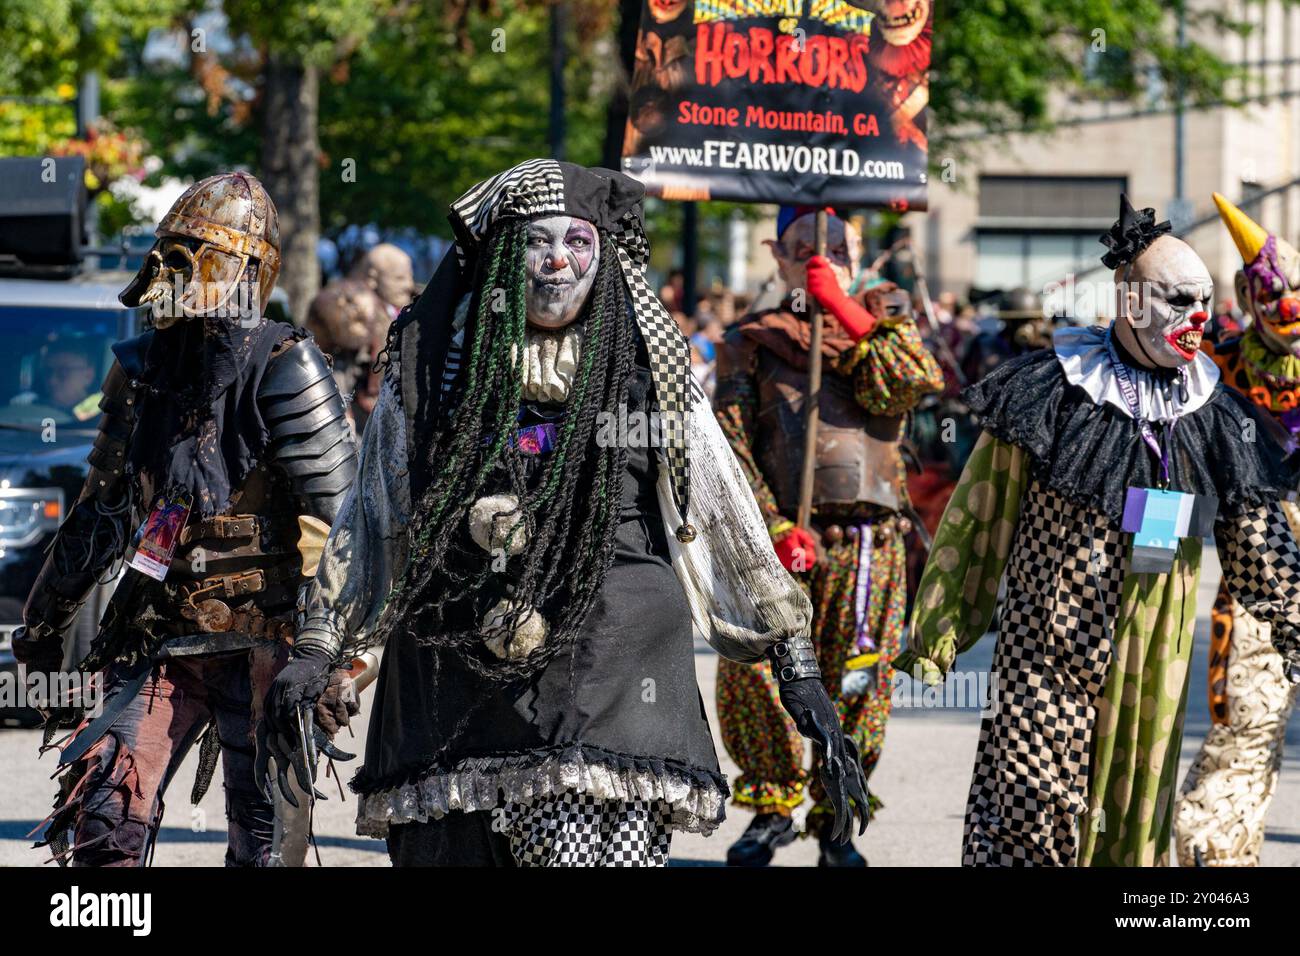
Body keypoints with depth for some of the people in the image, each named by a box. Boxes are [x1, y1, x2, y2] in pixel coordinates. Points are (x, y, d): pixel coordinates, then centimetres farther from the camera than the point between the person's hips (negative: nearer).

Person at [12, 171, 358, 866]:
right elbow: (104, 512, 21)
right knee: (102, 816, -6)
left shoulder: (283, 370, -10)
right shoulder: (142, 370, 9)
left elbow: (339, 512, -14)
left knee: (264, 839, 0)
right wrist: (45, 619, 26)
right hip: (163, 636, 5)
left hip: (262, 643, -5)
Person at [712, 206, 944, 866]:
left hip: (868, 538, 1)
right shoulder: (752, 341, 9)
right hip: (781, 535, -1)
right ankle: (772, 806, 9)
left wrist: (845, 314, -10)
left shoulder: (882, 316, 15)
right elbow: (732, 447, -1)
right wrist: (776, 527, -14)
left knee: (854, 686, 2)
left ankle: (836, 822, 15)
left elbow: (903, 389, -6)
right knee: (755, 673, -10)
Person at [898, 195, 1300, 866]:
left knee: (1134, 817, 10)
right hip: (1048, 649, -4)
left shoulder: (1217, 416, 7)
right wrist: (934, 635, -2)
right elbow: (979, 517, -2)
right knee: (1030, 811, -11)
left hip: (1153, 669, 4)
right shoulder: (1052, 391, -6)